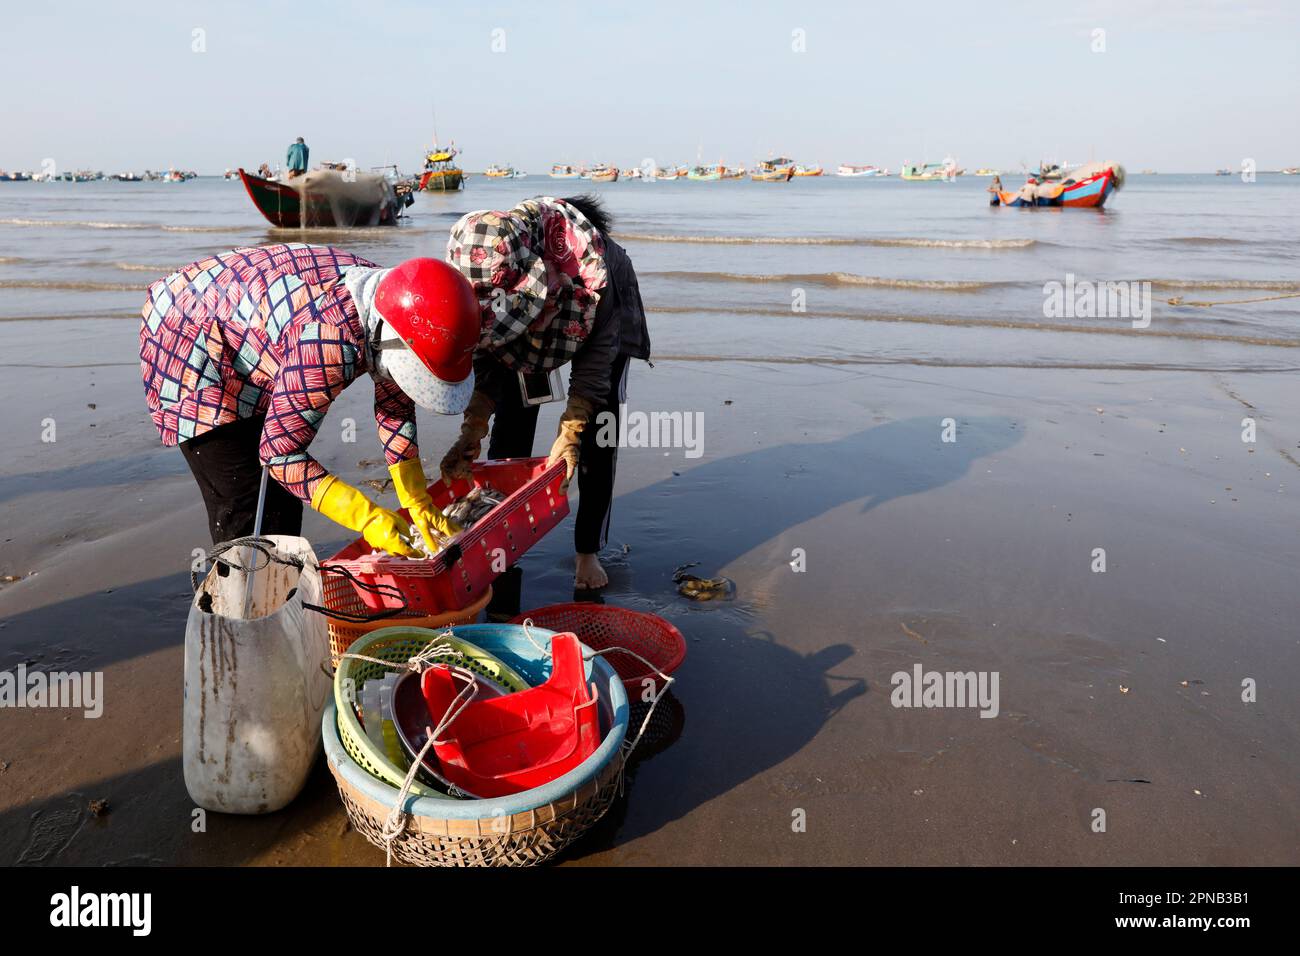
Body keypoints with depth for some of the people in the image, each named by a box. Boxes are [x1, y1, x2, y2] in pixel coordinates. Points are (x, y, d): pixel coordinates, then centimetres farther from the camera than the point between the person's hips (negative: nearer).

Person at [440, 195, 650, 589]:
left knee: (597, 436, -10)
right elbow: (488, 358, -21)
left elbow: (595, 356, -32)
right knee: (510, 426, -4)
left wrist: (570, 432, -35)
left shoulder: (589, 264, -45)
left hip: (602, 318, -3)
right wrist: (472, 431, -31)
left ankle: (587, 552, 1)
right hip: (534, 324, 3)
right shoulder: (477, 273, -34)